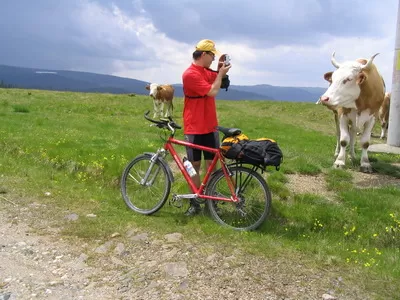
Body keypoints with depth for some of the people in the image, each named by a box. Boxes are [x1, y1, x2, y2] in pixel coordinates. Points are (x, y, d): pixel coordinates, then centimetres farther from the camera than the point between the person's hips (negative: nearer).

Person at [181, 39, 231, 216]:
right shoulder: (190, 74, -16)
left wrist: (221, 67, 9)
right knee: (194, 165, 3)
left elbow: (220, 80, 27)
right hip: (194, 128, -7)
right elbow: (213, 92, -20)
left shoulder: (206, 71, 9)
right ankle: (195, 203, 14)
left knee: (211, 164, 7)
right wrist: (220, 73, -7)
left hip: (210, 126, 7)